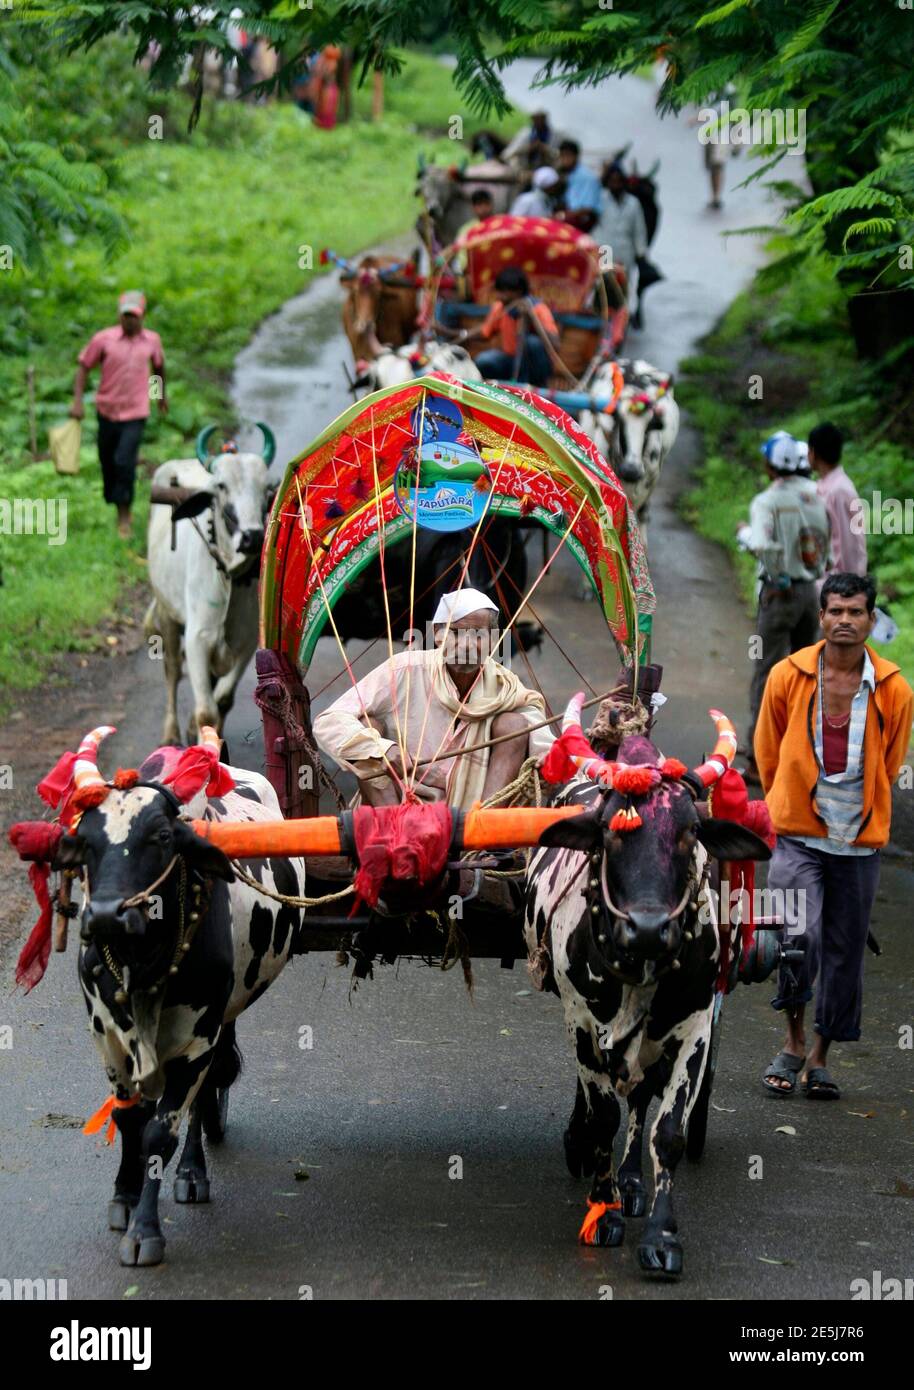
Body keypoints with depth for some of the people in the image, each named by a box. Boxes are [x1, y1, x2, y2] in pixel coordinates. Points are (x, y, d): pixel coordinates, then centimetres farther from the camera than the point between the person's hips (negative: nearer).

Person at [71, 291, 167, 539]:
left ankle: (124, 516, -5)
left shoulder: (152, 340, 0)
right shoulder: (104, 339, -6)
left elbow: (159, 365, 20)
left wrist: (162, 394, 32)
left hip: (136, 413, -1)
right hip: (108, 409, 1)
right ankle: (114, 503, 32)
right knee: (108, 462, 11)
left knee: (124, 462, -15)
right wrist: (77, 401, -9)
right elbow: (84, 366, 0)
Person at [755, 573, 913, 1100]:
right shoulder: (788, 677, -3)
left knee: (846, 952, 7)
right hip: (798, 835, -2)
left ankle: (820, 1058, 22)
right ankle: (794, 1042, 6)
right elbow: (768, 753, 10)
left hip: (861, 841, 2)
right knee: (800, 937, -16)